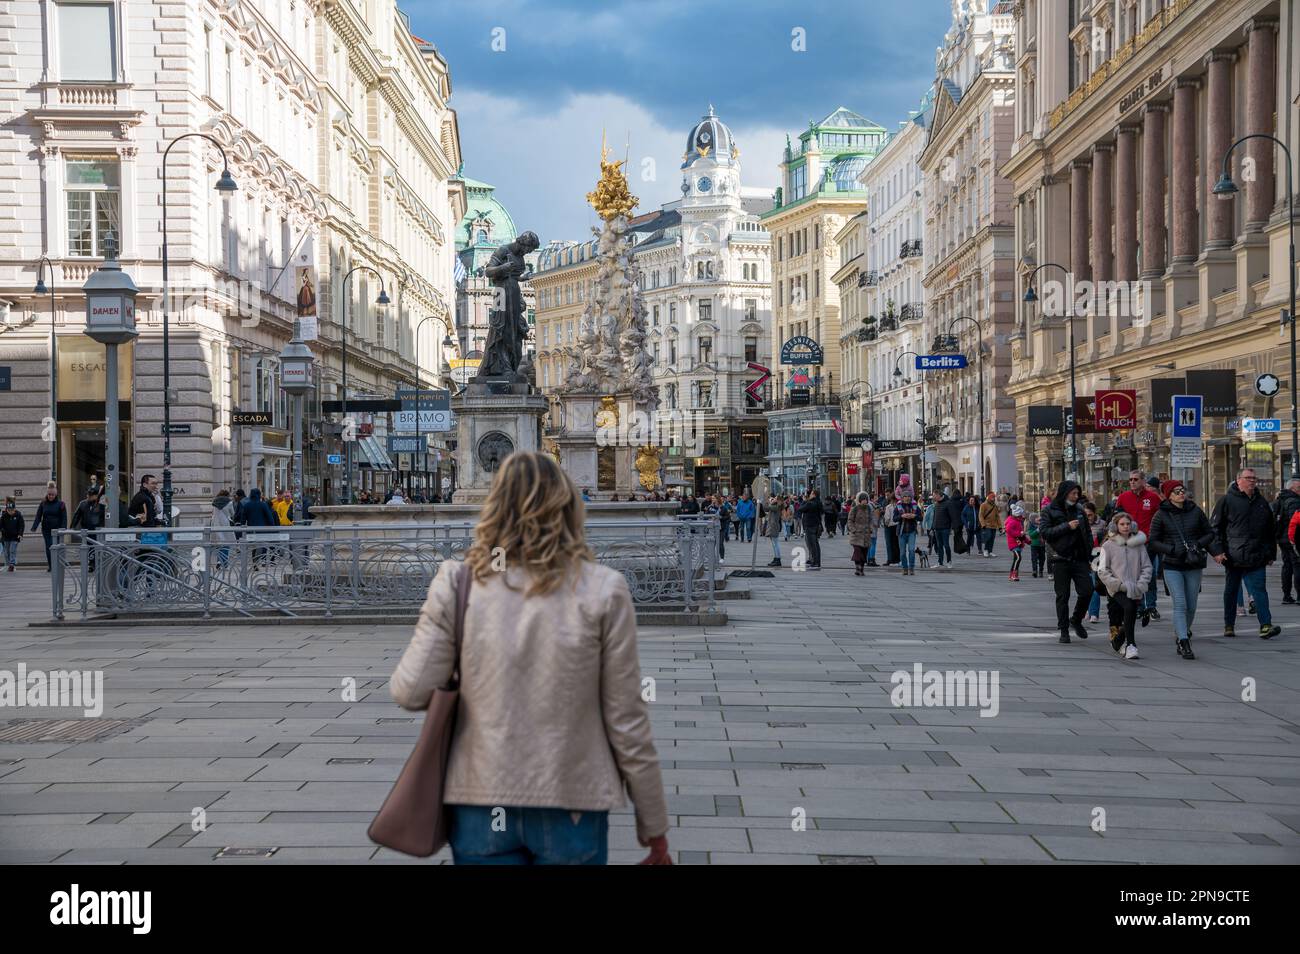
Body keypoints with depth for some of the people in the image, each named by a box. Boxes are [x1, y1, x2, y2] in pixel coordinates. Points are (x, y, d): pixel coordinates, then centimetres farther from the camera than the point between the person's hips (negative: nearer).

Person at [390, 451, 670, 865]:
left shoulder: (457, 584, -5)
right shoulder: (602, 590, -7)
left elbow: (409, 692, -4)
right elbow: (626, 721, -5)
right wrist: (655, 826, 4)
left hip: (480, 808, 1)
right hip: (571, 807, -1)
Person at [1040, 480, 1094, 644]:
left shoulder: (1079, 511, 13)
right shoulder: (1050, 511, 0)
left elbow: (1088, 534, 19)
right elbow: (1044, 531, -12)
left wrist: (1089, 556, 11)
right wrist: (1067, 526, -16)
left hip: (1079, 559, 4)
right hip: (1060, 560, -4)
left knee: (1087, 591, -5)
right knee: (1062, 596, 1)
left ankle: (1076, 620, 20)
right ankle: (1064, 630, 10)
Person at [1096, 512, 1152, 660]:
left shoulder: (1139, 544, 7)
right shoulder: (1108, 545, 0)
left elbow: (1147, 567, 8)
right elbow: (1102, 571, -2)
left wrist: (1141, 585, -6)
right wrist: (1118, 584, -11)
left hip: (1135, 591, 3)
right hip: (1117, 590, -3)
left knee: (1130, 619, 4)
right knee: (1128, 607, -29)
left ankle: (1118, 642, 35)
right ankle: (1130, 644, -25)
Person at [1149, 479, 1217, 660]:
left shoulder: (1196, 511, 5)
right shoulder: (1161, 515, -2)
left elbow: (1209, 533, 13)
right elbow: (1153, 542, 0)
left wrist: (1199, 543, -7)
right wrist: (1172, 549, -13)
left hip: (1194, 565, 3)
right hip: (1172, 566, -3)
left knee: (1191, 606, 8)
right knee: (1180, 604, -13)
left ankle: (1181, 636, 30)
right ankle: (1184, 644, -15)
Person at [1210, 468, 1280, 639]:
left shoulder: (1261, 502, 14)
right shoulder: (1227, 500, -1)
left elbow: (1270, 530, 21)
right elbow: (1215, 527, -3)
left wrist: (1271, 554, 18)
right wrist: (1217, 550, -11)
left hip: (1257, 558, 3)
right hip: (1233, 556, -3)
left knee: (1259, 589, -7)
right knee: (1231, 590, 9)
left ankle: (1265, 626, -13)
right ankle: (1229, 625, 20)